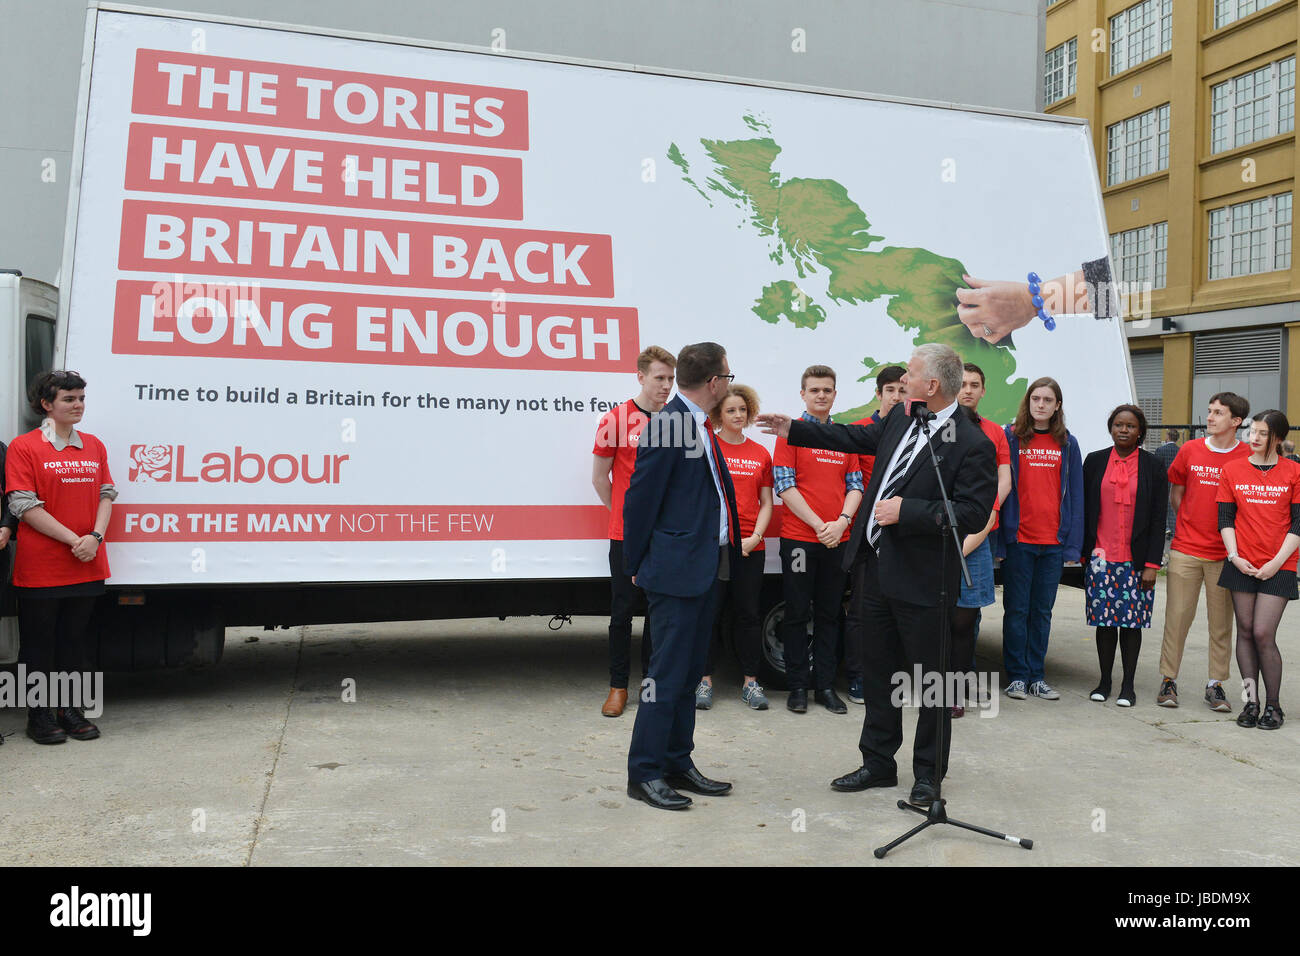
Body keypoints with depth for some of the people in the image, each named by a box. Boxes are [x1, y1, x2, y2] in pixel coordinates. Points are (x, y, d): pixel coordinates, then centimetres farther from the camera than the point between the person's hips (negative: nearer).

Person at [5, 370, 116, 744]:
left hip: (86, 566, 5)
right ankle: (40, 715, 18)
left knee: (74, 639, 13)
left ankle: (69, 710, 24)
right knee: (39, 641, 6)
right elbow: (24, 505, -11)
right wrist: (73, 539, -16)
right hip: (40, 568, -5)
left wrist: (95, 537, -7)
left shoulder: (94, 445, 10)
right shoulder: (24, 447, -6)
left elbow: (106, 494, 9)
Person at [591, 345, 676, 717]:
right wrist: (623, 514, 6)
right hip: (626, 534, -3)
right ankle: (618, 685, 16)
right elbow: (599, 477, 3)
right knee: (622, 610, 3)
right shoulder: (616, 419, -4)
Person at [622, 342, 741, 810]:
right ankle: (644, 773, 9)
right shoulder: (667, 425, -16)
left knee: (688, 671, 15)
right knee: (667, 672, -3)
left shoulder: (701, 426, 13)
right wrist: (636, 564, -6)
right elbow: (640, 498, -13)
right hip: (676, 568, -9)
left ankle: (677, 764, 25)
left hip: (707, 568, 9)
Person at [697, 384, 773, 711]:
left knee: (748, 613, 8)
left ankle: (750, 681, 18)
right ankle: (705, 680, 15)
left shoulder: (760, 454, 9)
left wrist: (754, 537, -5)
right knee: (710, 612, 3)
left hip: (750, 547, 3)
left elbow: (766, 503, 10)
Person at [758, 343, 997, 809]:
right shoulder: (900, 418, 6)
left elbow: (972, 513, -21)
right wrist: (794, 430, 24)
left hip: (922, 579, -8)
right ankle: (878, 763, 32)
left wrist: (907, 510, -23)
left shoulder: (973, 445, -17)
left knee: (929, 678, 7)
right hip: (879, 569, 8)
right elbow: (859, 437, 22)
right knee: (877, 670, 17)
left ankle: (928, 774, 25)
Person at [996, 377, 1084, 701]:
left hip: (1053, 541, 2)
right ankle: (1017, 676, 13)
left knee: (1043, 610, 10)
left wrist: (1073, 542, 0)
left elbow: (1075, 493, 7)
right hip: (1018, 538, -2)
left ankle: (1037, 677, 19)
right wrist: (999, 538, -9)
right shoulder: (1011, 437, 0)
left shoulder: (1067, 444, 8)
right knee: (1016, 609, 4)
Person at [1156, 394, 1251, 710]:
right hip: (1185, 550, 1)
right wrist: (1189, 525, 9)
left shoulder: (1249, 456, -2)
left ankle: (1215, 684, 17)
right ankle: (1169, 680, 13)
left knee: (1221, 622, 5)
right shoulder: (1190, 450, 4)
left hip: (1225, 555, -1)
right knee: (1177, 616, 3)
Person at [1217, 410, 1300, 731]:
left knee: (1263, 634, -7)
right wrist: (1235, 557, -5)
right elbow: (1225, 518, 6)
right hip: (1242, 565, 2)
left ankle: (1273, 705, 8)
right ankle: (1251, 702, 15)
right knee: (1245, 632, 5)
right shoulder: (1233, 469, 6)